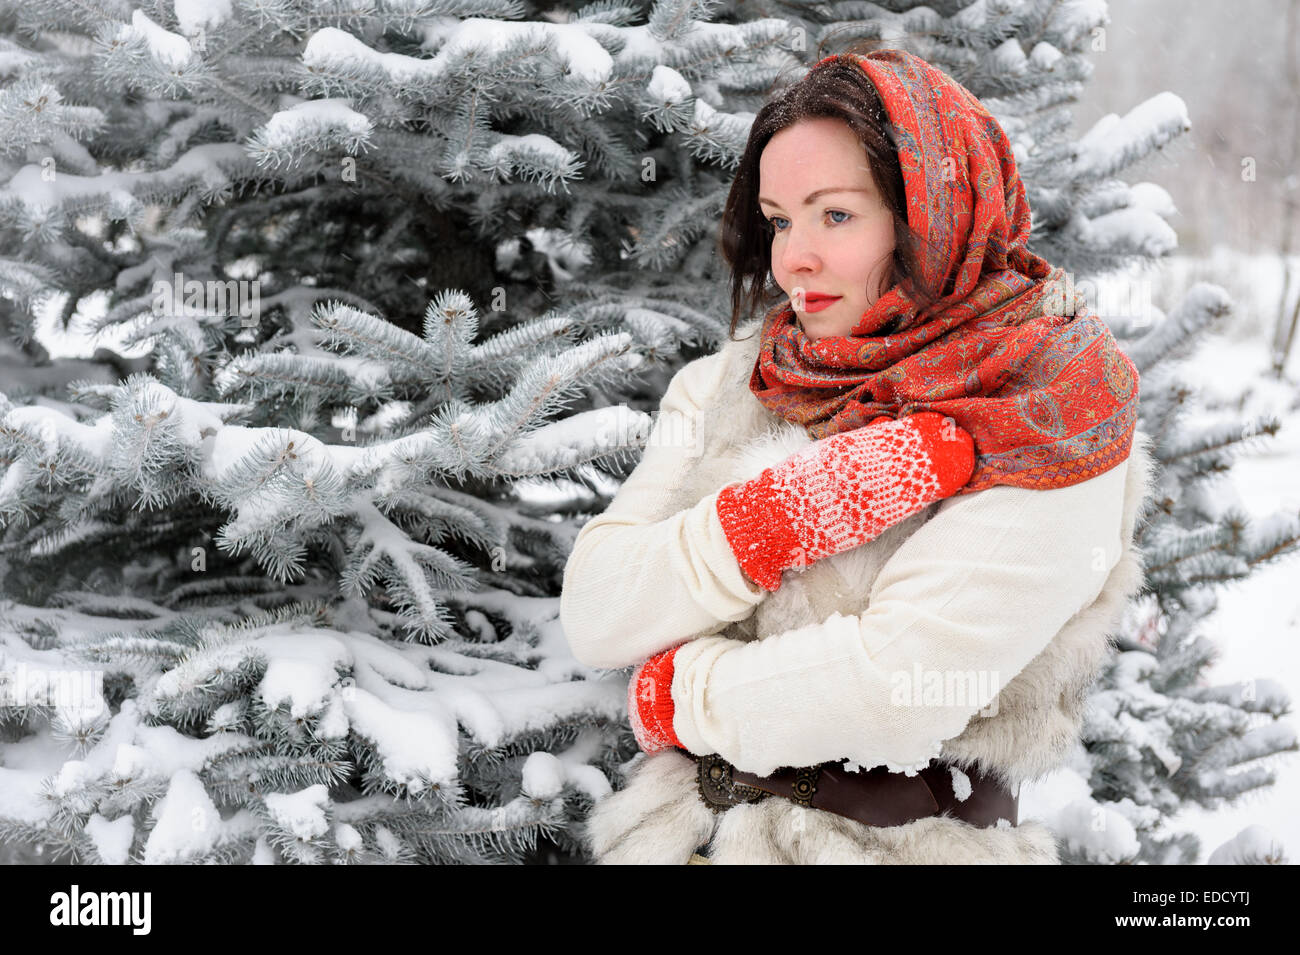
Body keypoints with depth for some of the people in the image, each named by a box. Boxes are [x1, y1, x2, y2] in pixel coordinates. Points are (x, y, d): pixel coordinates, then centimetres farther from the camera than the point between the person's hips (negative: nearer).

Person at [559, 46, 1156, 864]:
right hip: (685, 828, 5)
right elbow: (594, 615, -8)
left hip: (901, 840, -4)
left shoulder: (1049, 427, -14)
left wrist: (677, 697, -11)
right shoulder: (724, 388, 1)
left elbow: (905, 687, -24)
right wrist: (792, 507, -21)